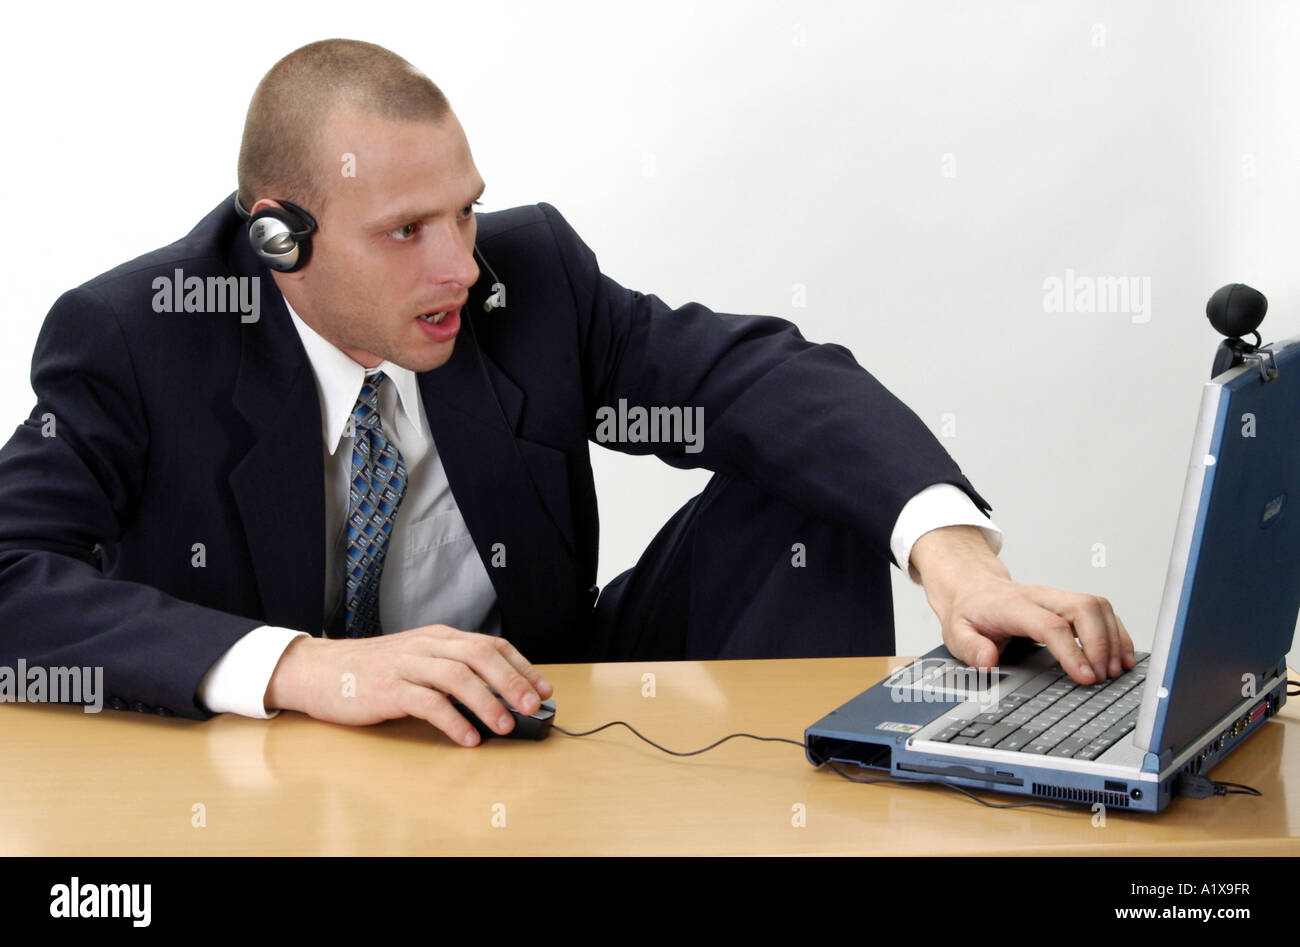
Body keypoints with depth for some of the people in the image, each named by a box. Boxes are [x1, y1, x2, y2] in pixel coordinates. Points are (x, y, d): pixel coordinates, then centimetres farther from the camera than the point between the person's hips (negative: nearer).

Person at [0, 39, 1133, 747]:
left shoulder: (530, 269, -7)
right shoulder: (128, 338, -14)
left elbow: (764, 378, -15)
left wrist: (953, 552, -35)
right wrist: (301, 667, -41)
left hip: (538, 735, 3)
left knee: (802, 492, -11)